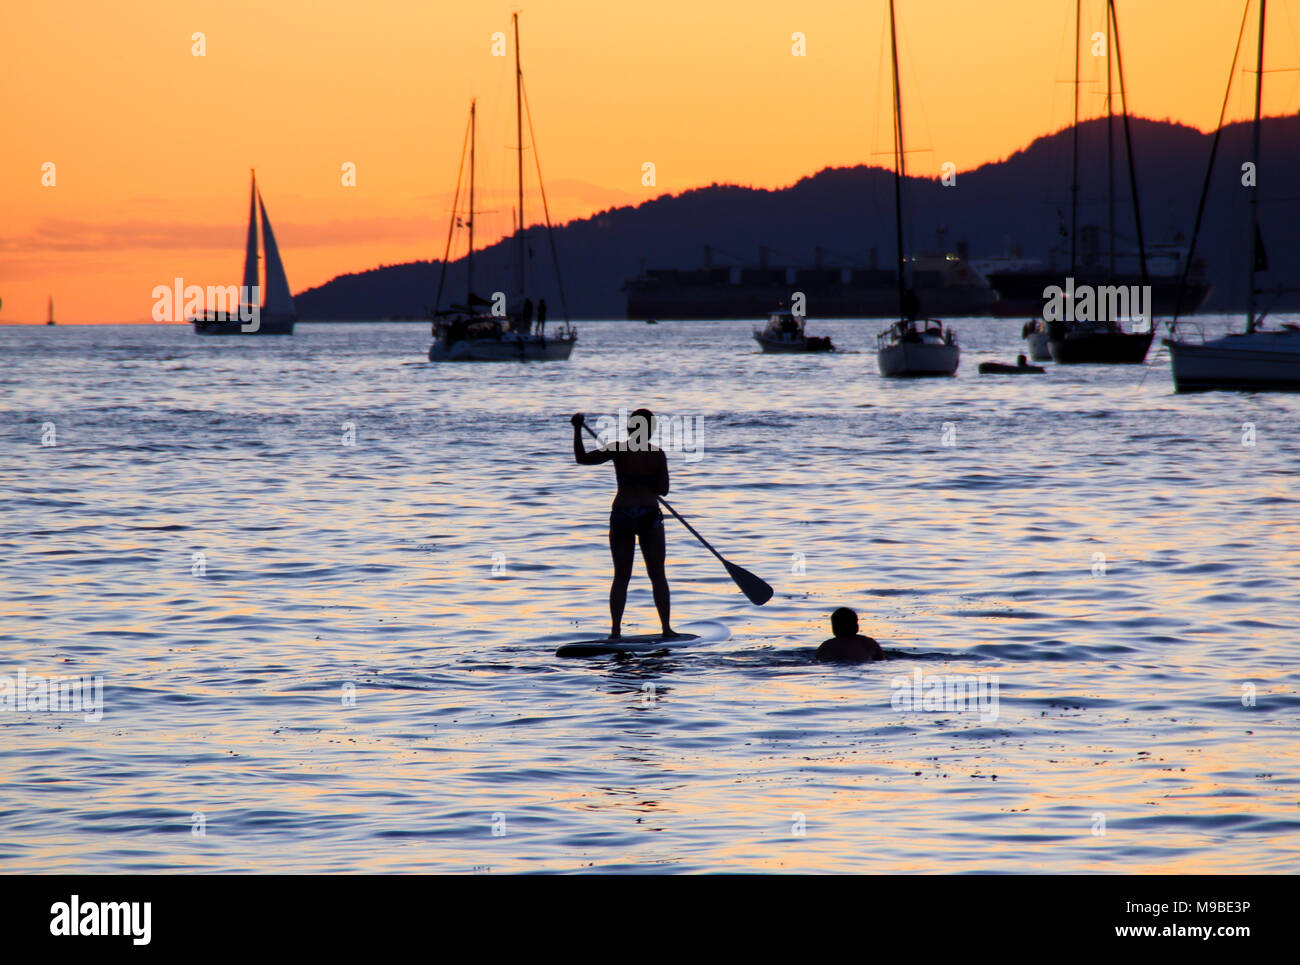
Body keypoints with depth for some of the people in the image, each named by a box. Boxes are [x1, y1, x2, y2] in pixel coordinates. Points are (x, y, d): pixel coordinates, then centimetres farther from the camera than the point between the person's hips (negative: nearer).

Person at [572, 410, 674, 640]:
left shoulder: (619, 450, -5)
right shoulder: (658, 455, 0)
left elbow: (582, 458, -7)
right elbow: (663, 490, 4)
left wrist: (577, 430, -1)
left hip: (621, 515, 0)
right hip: (649, 515, 0)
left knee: (621, 578, 5)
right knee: (658, 576, 11)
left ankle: (615, 631, -2)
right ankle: (666, 628, 10)